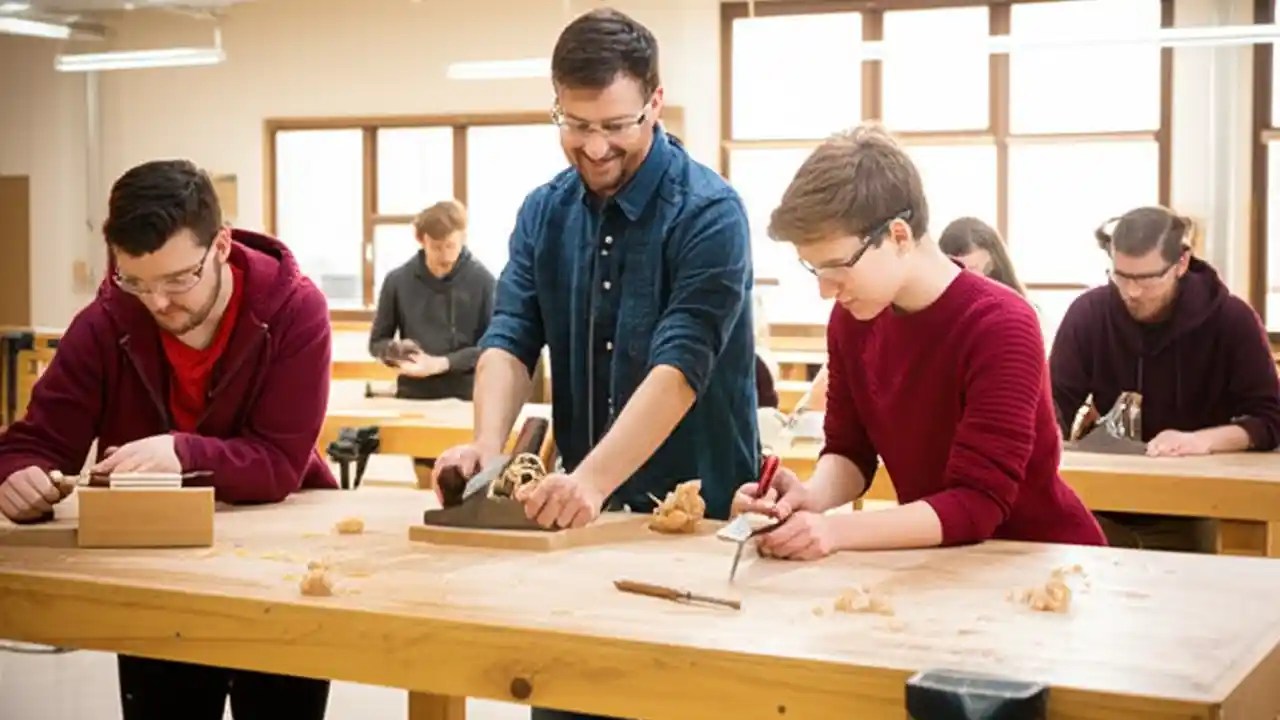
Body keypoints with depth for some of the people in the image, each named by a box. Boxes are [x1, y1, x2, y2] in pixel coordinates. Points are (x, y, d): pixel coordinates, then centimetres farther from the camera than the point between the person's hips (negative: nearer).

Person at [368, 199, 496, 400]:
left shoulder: (482, 280, -5)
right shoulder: (398, 280, 1)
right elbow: (377, 341, 11)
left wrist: (443, 363, -17)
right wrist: (396, 350, -13)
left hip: (467, 398, -1)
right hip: (412, 397, 2)